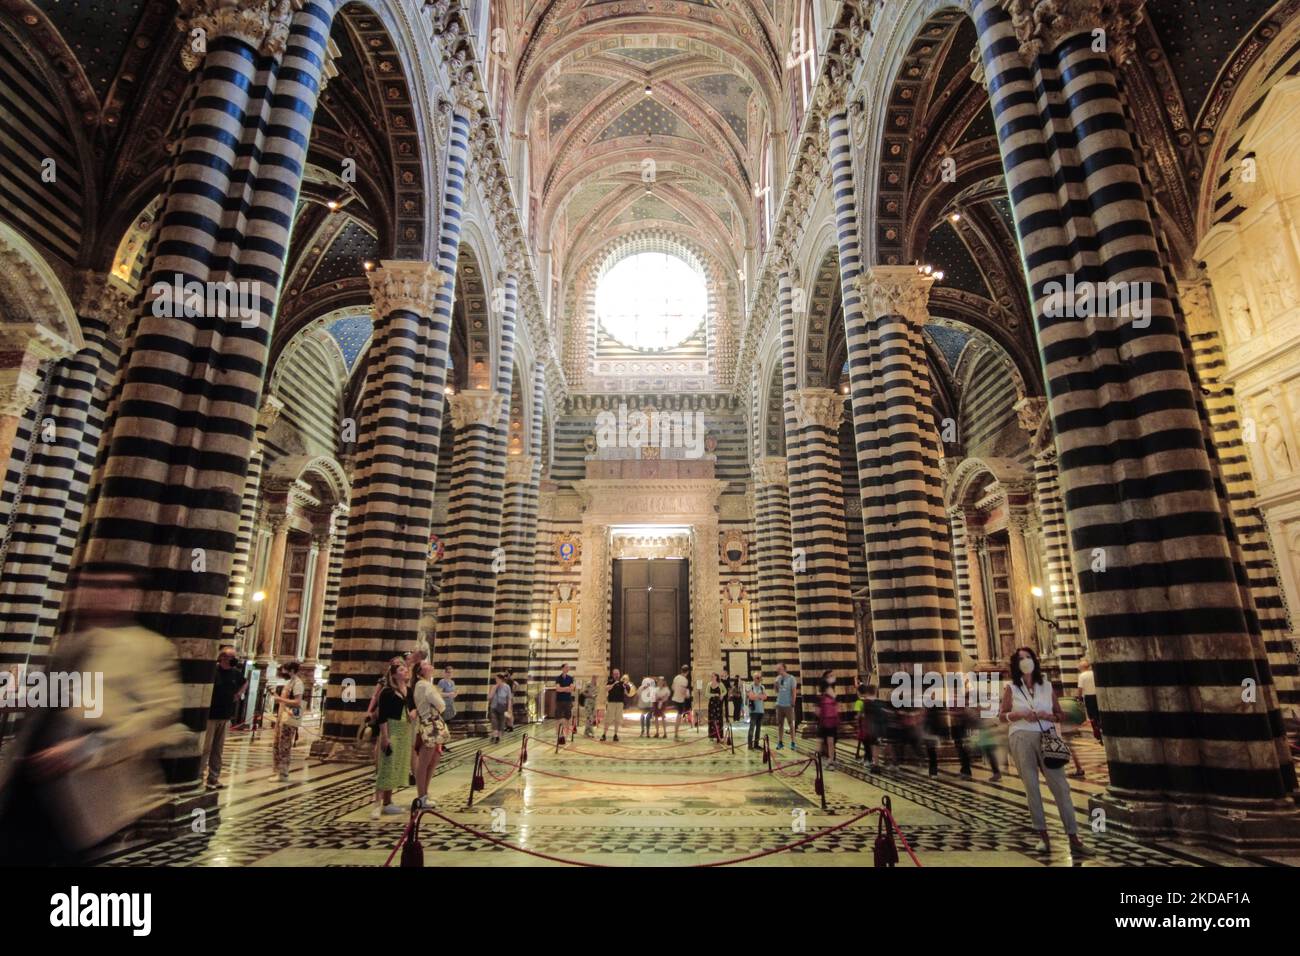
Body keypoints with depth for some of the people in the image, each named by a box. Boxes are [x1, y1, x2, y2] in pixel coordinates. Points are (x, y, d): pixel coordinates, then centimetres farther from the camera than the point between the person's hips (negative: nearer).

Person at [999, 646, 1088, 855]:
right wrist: (1021, 714, -12)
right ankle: (1042, 835, 13)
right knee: (1031, 787, 4)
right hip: (1021, 738, -1)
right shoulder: (1011, 688, 3)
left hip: (1047, 737, 1)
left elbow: (1059, 714, 11)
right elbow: (1001, 715, 4)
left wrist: (1047, 715, -9)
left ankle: (1073, 836, 4)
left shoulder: (1047, 686, 7)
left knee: (1060, 785, -2)